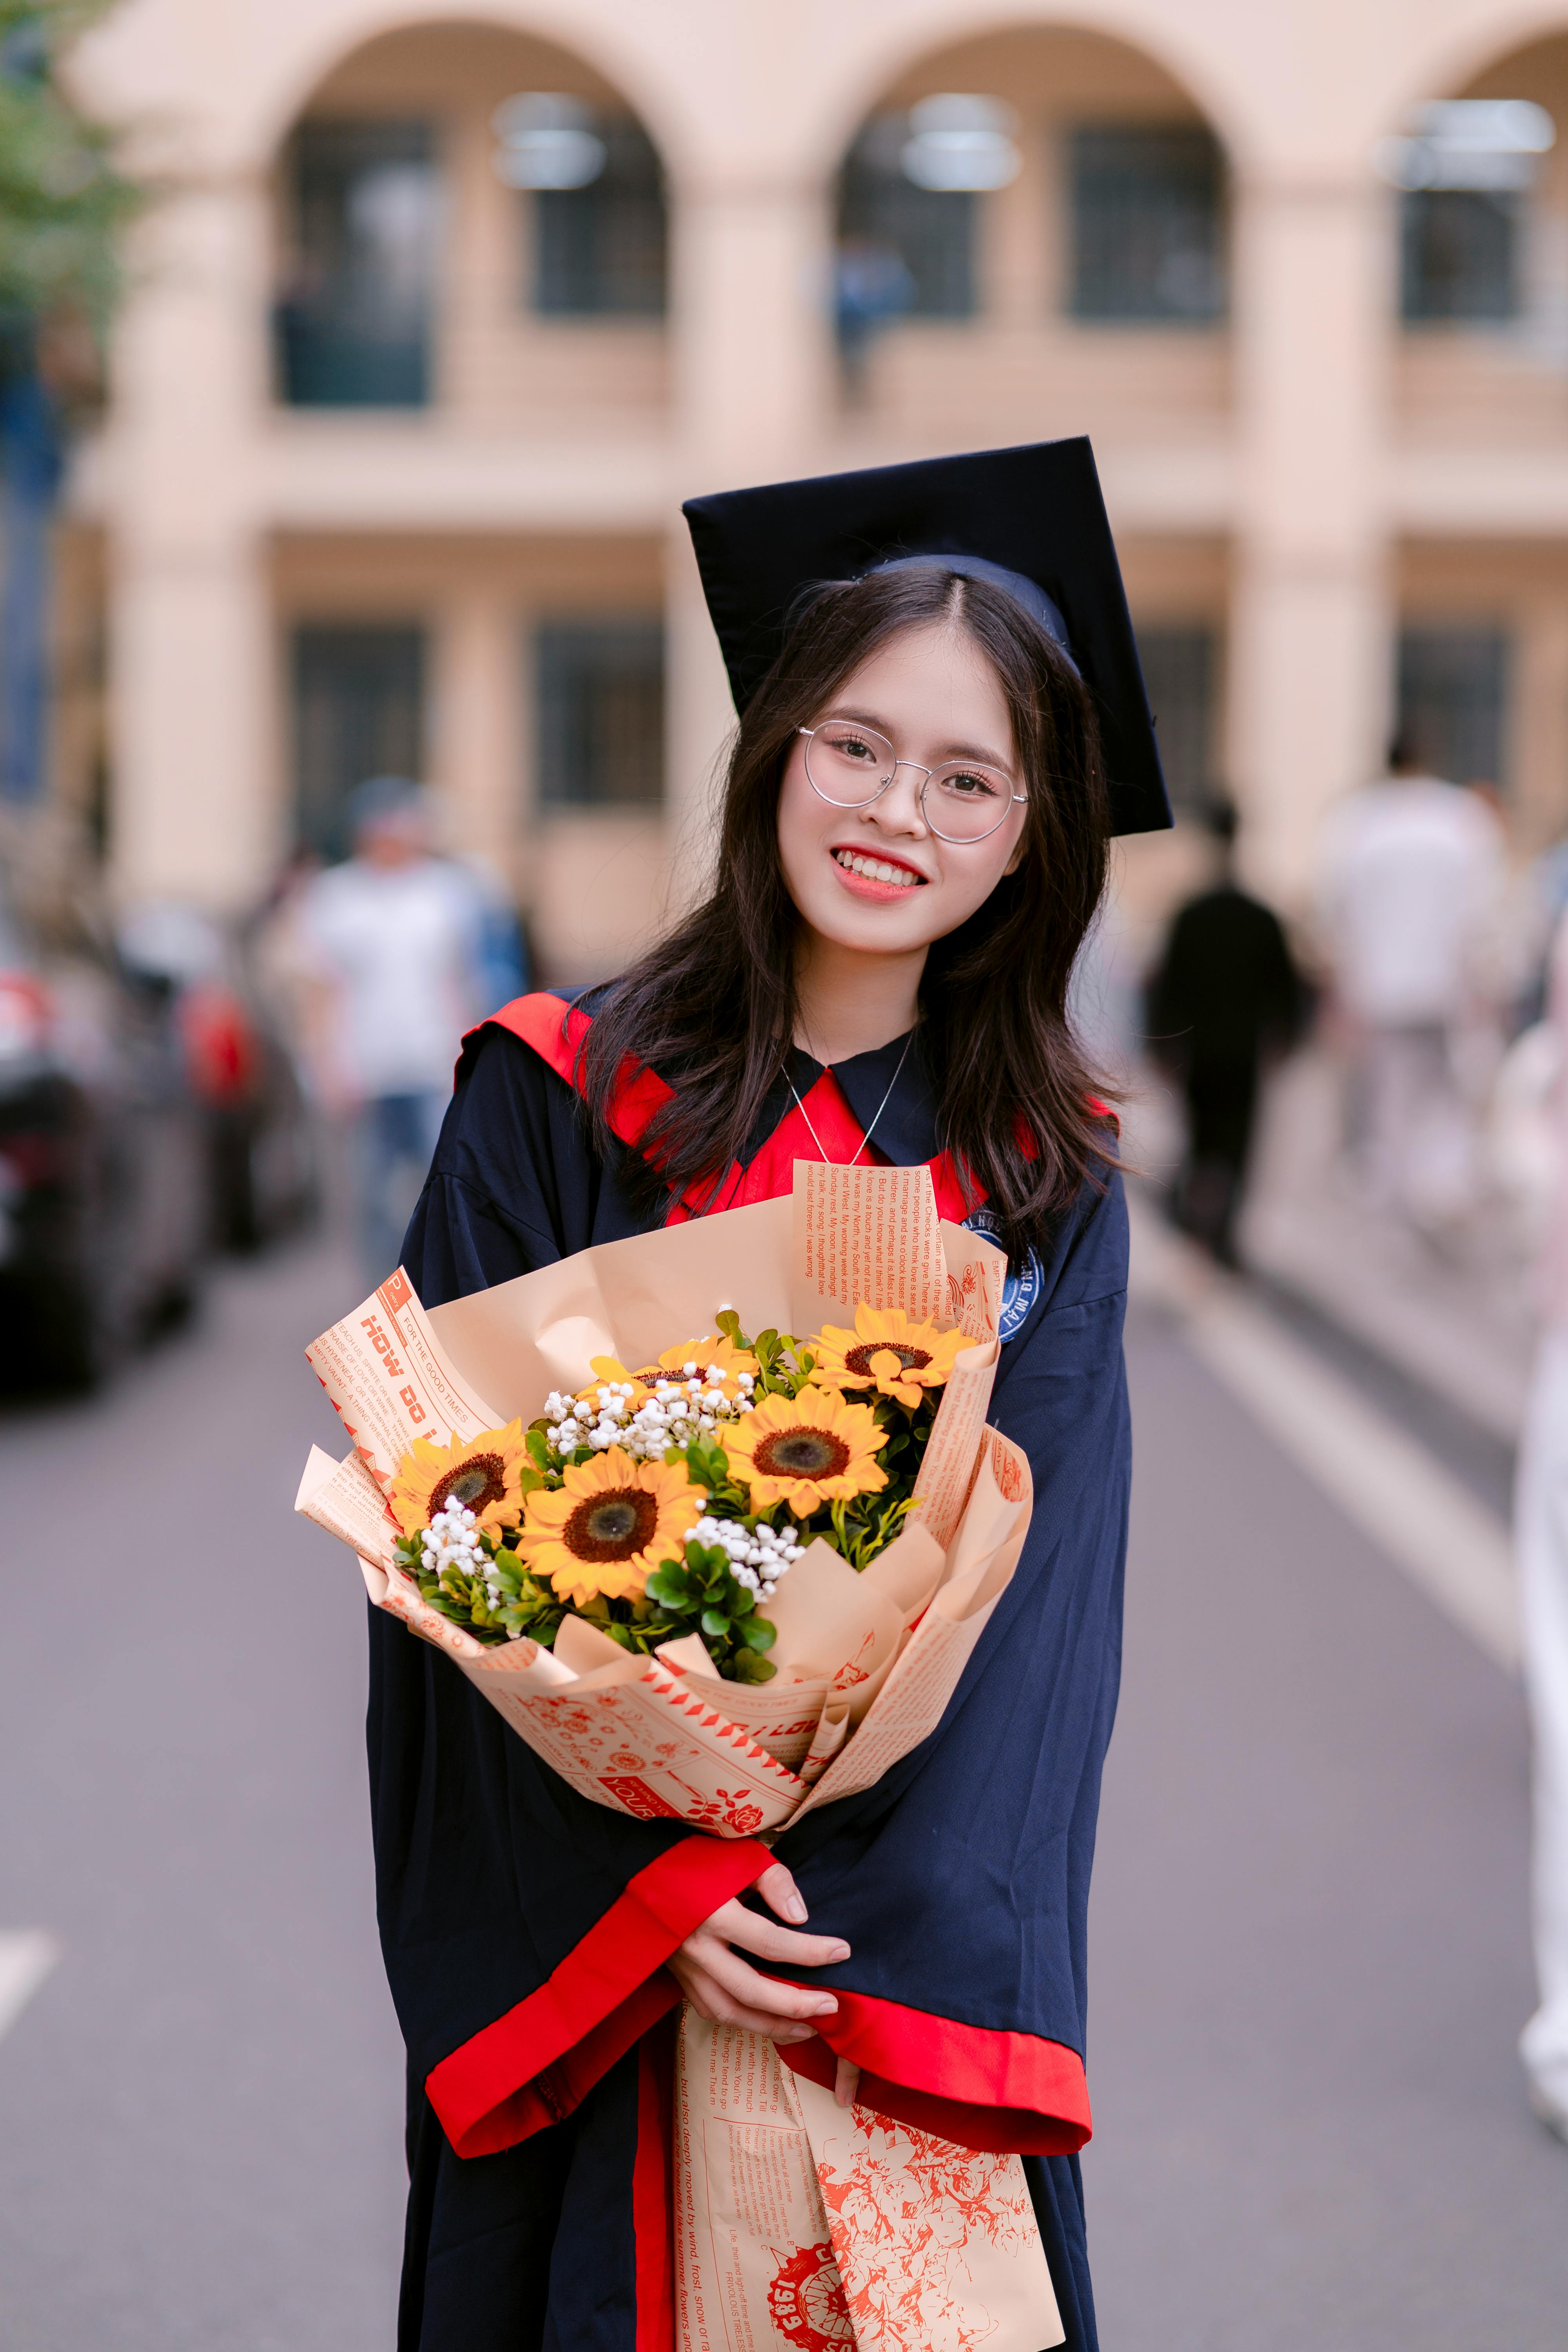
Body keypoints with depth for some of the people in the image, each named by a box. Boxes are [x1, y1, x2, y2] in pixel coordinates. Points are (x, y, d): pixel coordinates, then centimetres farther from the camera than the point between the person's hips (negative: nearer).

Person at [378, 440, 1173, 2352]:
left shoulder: (1050, 1185, 3)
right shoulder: (565, 1103, -5)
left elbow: (1036, 1592, -5)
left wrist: (885, 1916, -19)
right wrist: (645, 1891, -19)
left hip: (920, 1966, 2)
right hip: (573, 1956, -1)